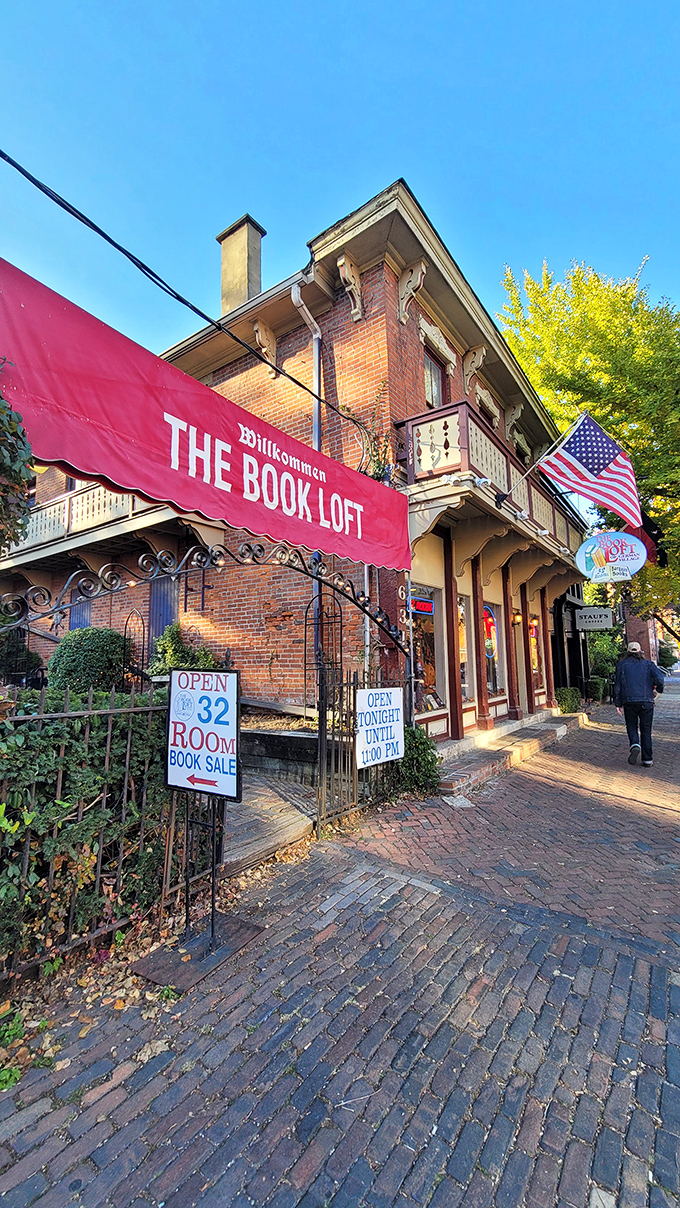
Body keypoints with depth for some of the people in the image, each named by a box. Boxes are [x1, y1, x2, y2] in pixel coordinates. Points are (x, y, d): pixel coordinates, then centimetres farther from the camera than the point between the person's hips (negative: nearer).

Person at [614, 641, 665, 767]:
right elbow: (659, 678, -8)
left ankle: (635, 745, -17)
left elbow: (617, 685, 4)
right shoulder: (648, 664, 8)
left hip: (629, 701, -1)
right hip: (646, 701, 1)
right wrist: (659, 689, 13)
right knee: (646, 730, 10)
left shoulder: (622, 664, 8)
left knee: (632, 727, 12)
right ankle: (647, 760, 11)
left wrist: (618, 704, 7)